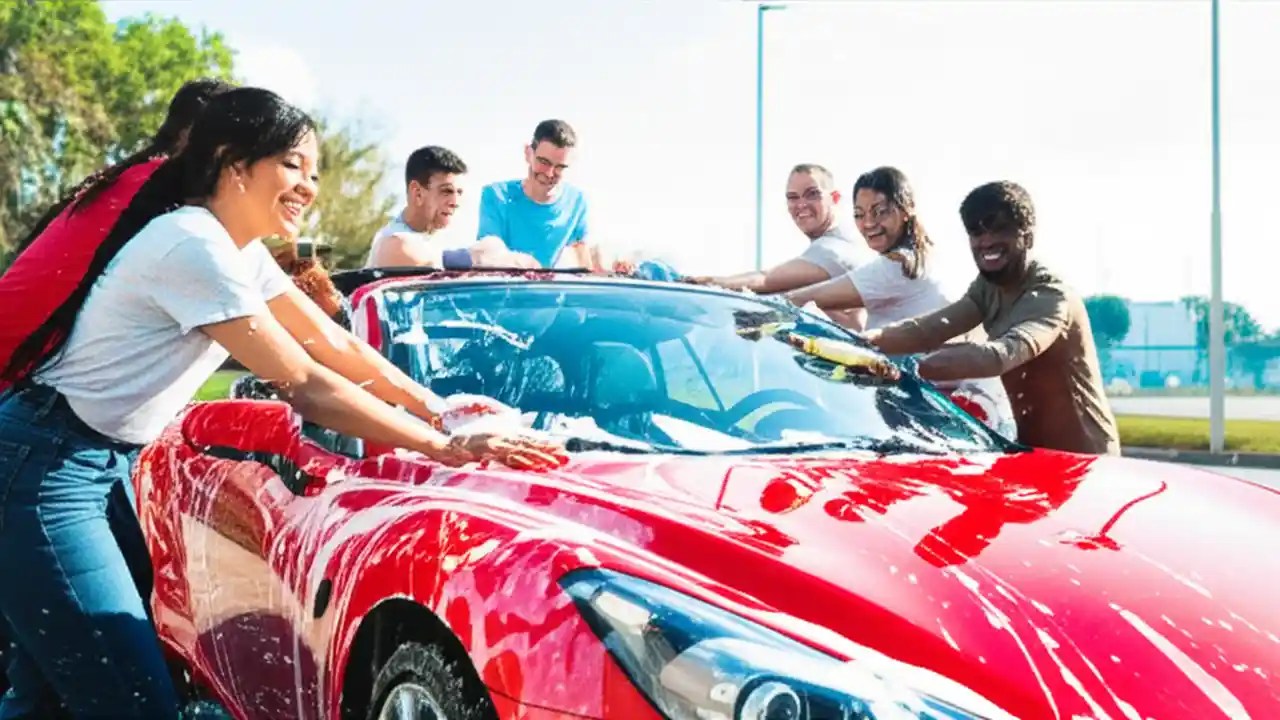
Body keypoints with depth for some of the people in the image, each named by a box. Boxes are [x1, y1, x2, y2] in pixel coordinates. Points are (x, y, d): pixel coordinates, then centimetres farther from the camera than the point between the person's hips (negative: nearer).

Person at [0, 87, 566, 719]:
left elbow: (335, 346, 13)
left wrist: (439, 407, 3)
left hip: (98, 465, 10)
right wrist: (448, 447, -20)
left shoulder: (239, 251, 9)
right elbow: (306, 388, -22)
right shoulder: (195, 246, -21)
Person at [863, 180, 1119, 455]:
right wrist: (862, 341, -31)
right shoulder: (988, 287, 5)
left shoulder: (1052, 296, -21)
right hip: (1032, 450, 7)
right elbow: (931, 329, -12)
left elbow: (1002, 355, -39)